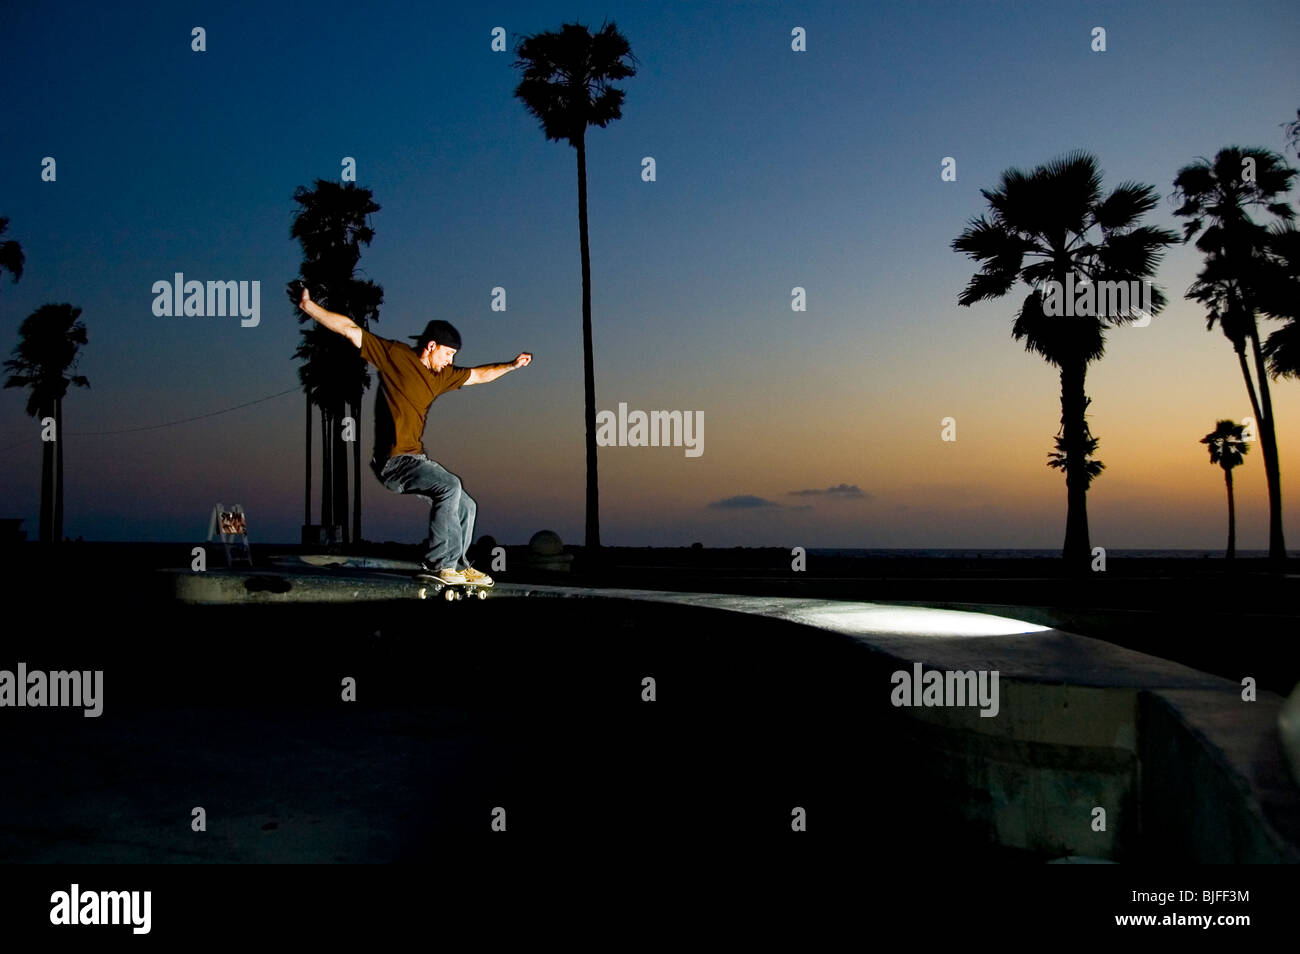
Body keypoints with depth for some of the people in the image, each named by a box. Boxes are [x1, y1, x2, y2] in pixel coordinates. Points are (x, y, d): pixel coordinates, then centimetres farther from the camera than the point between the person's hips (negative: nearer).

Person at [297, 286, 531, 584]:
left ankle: (458, 565, 18)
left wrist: (511, 365, 26)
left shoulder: (441, 375, 16)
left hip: (415, 458, 9)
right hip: (393, 461, -9)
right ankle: (440, 562, -21)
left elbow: (478, 375, 31)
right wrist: (309, 306, -9)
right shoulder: (395, 355, -4)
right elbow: (351, 330, -5)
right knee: (449, 485, -28)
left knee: (466, 506, 8)